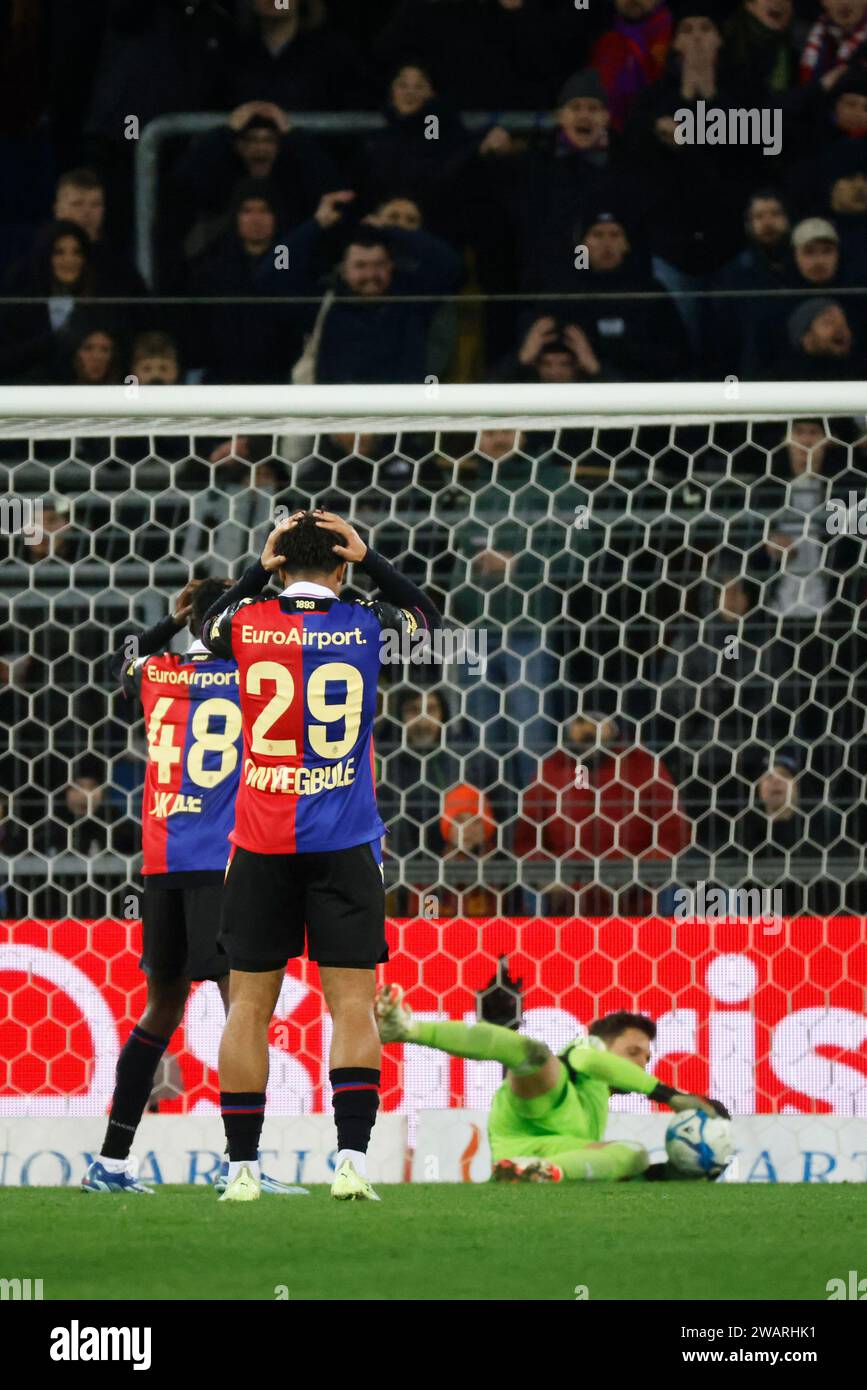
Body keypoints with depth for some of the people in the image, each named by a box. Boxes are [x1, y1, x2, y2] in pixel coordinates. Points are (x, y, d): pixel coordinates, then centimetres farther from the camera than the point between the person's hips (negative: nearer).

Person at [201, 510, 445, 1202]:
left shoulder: (248, 622, -2)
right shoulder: (366, 624, -2)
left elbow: (208, 631, 24)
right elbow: (430, 618, 22)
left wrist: (259, 568, 20)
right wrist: (370, 559, 19)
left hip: (261, 845, 1)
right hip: (345, 845, -1)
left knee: (250, 1007, 6)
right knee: (352, 1006, 1)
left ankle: (242, 1166, 4)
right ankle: (352, 1158, -11)